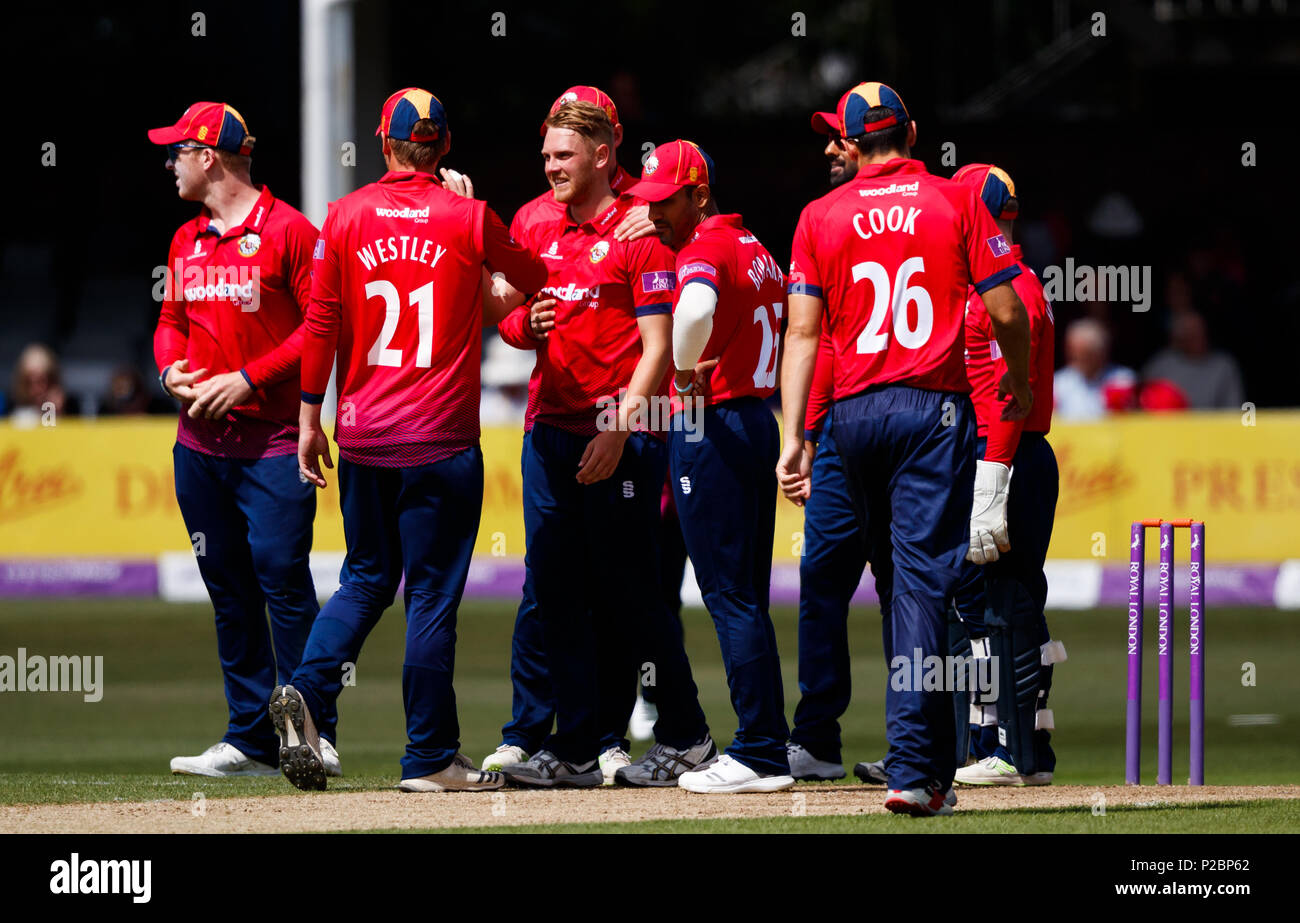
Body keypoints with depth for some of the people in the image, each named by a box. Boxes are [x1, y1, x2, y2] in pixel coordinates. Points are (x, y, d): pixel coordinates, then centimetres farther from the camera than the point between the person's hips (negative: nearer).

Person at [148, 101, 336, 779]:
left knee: (282, 578, -12)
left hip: (273, 442, -7)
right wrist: (170, 369, 2)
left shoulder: (288, 232, -7)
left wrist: (249, 378, -16)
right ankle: (251, 740, 11)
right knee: (229, 590, 7)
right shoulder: (186, 241, 16)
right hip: (200, 439, 7)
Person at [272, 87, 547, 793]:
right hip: (441, 439, -3)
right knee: (432, 592, 1)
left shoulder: (345, 218, 2)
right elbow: (535, 279, 13)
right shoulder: (467, 218, -4)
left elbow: (321, 323, 2)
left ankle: (308, 693, -6)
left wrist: (309, 417, 9)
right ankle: (429, 757, 2)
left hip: (361, 437, 3)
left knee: (367, 579, 16)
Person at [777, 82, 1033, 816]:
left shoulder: (821, 217, 5)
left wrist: (795, 438, -1)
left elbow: (803, 331, 0)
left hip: (854, 412, 3)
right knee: (922, 578, -7)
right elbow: (1007, 311, -3)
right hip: (936, 410, -3)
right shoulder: (956, 203, 0)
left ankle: (931, 762, 22)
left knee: (897, 577, 15)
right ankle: (915, 769, -18)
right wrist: (1020, 382, 16)